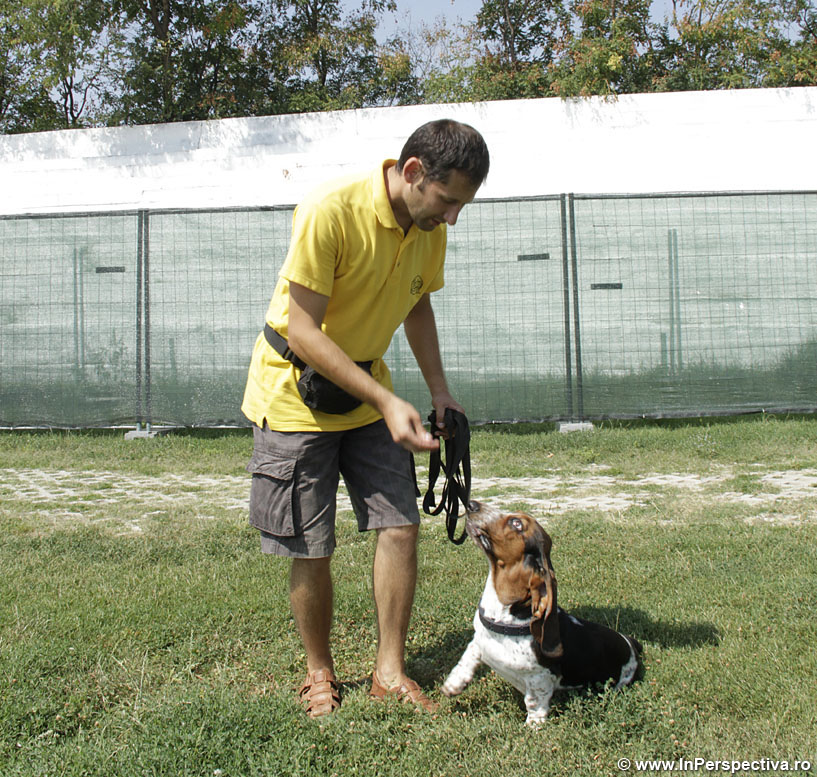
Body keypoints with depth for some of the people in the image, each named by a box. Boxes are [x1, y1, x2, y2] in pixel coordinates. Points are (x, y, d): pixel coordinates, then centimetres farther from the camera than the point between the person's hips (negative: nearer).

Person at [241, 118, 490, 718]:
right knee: (311, 549, 0)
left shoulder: (430, 227, -5)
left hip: (370, 389, 6)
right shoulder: (331, 212, -27)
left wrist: (439, 391, 2)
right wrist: (387, 402, -30)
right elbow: (303, 332, -26)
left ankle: (390, 670, 11)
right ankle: (320, 671, 23)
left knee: (400, 524, -4)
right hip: (297, 390, -5)